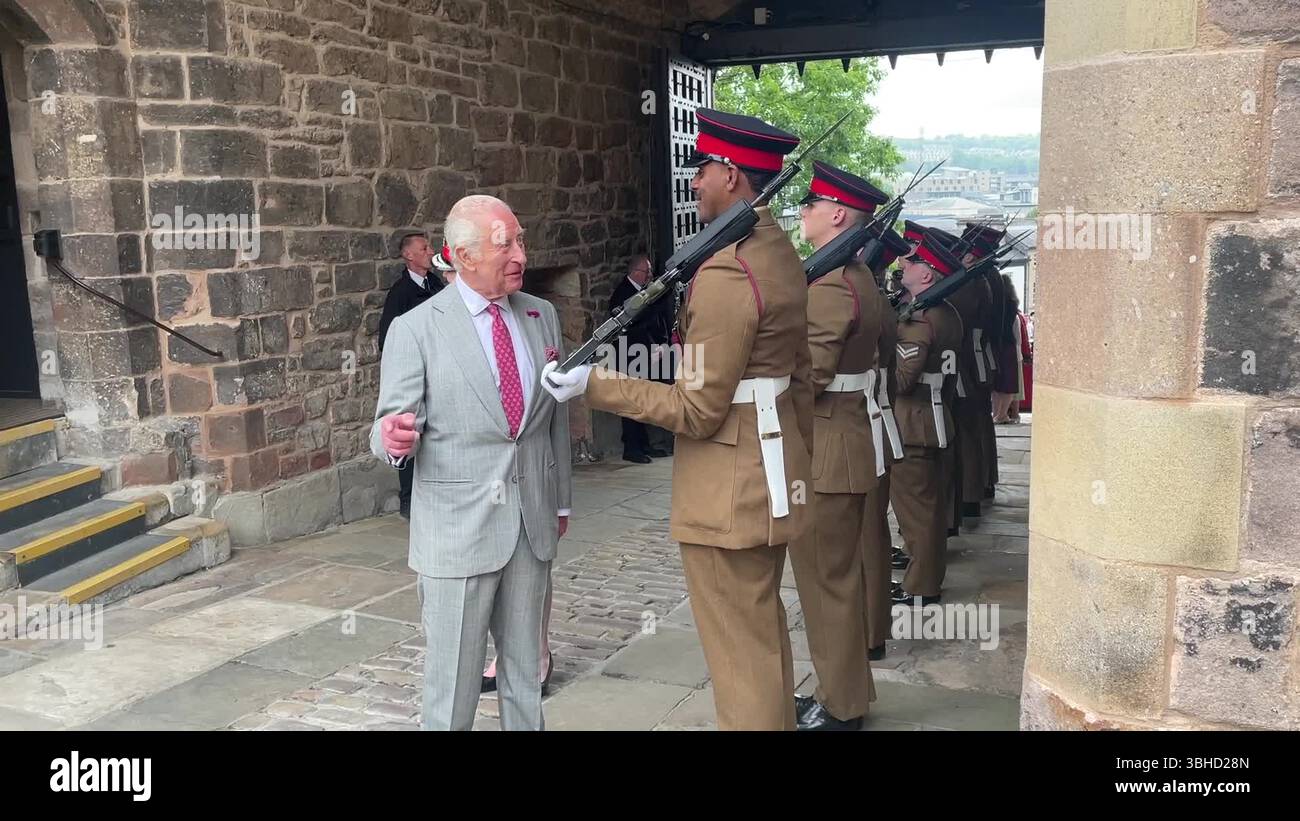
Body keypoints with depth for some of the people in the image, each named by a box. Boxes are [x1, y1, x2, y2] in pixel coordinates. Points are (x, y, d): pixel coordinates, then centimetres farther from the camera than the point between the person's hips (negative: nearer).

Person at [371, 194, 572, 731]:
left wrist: (561, 500, 16)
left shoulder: (543, 317, 6)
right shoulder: (415, 329, -8)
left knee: (525, 667, 17)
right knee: (453, 672, 5)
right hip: (457, 526, -4)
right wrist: (394, 438, -35)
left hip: (533, 523, 4)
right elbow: (394, 425, -11)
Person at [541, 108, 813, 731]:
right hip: (772, 475, 10)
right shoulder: (780, 251, 7)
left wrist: (594, 386, -17)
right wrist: (801, 451, 24)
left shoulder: (725, 275, -23)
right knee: (764, 631, 23)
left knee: (739, 652, 5)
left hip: (729, 492, -10)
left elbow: (698, 412, -21)